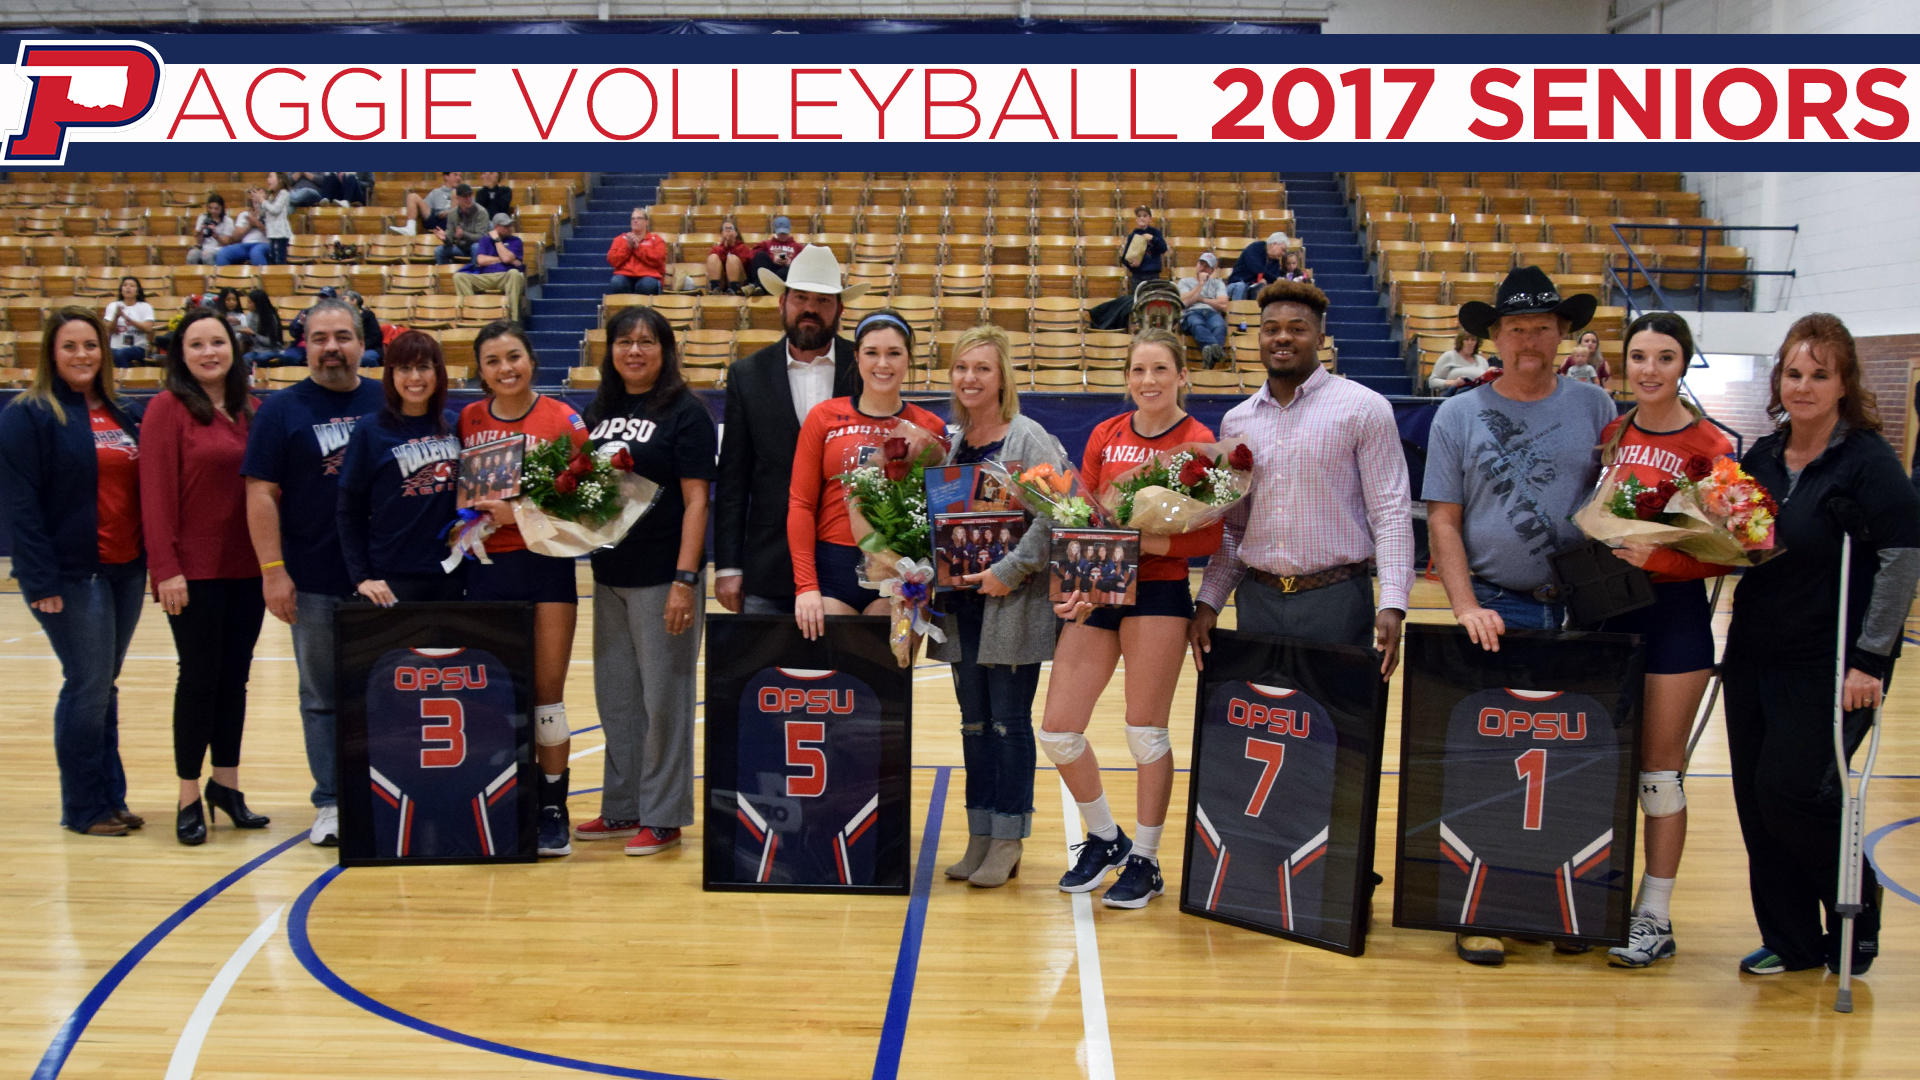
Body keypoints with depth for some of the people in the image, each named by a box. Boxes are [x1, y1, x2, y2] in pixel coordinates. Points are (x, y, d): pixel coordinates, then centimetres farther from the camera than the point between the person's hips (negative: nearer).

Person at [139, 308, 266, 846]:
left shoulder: (252, 410, 9)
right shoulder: (168, 408, -6)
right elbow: (156, 493, -10)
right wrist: (165, 568, -15)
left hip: (246, 568, 5)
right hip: (194, 570, -5)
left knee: (234, 678, 11)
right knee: (199, 679, 1)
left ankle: (226, 782, 24)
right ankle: (189, 797, 13)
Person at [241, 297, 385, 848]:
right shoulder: (282, 409, 2)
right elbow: (261, 494, -2)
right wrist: (273, 570, -9)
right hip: (315, 583, -1)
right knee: (322, 697, 7)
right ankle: (332, 803, 16)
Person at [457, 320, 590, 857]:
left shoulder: (563, 420, -4)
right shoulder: (469, 420, 8)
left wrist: (522, 512, -16)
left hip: (546, 565, -3)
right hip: (487, 567, 3)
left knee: (547, 688, 0)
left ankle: (553, 809, 8)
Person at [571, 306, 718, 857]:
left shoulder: (685, 413, -6)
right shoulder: (598, 412, 12)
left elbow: (696, 500, -12)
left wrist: (685, 580, -18)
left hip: (662, 576, -7)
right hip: (608, 573, 7)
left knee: (663, 698, 0)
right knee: (615, 696, 13)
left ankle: (663, 816, 10)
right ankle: (623, 807, 25)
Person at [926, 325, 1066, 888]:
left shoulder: (1030, 439, -8)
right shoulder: (954, 443, 13)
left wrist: (1009, 571, -17)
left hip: (1013, 606, -6)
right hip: (962, 603, 7)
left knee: (1010, 722, 0)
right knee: (974, 722, 11)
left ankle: (1008, 843, 9)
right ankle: (980, 838, 19)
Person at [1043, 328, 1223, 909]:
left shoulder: (1197, 441, -6)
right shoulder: (1105, 436, 8)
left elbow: (1210, 538, -10)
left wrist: (1141, 540, -23)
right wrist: (1082, 585, -7)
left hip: (1158, 594, -5)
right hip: (1095, 591, 5)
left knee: (1145, 732, 2)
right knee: (1057, 731, 3)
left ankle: (1145, 862, 21)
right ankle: (1106, 840, 27)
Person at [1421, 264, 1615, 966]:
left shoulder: (1593, 407, 8)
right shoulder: (1460, 415, 6)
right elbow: (1442, 521, 3)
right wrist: (1467, 607, -9)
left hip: (1580, 611, 1)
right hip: (1496, 609, -1)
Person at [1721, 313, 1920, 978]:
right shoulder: (1760, 458, 8)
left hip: (1830, 667, -6)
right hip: (1754, 659, 6)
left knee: (1792, 792, -9)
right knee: (1756, 800, 7)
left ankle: (1856, 913, 18)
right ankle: (1789, 941, 22)